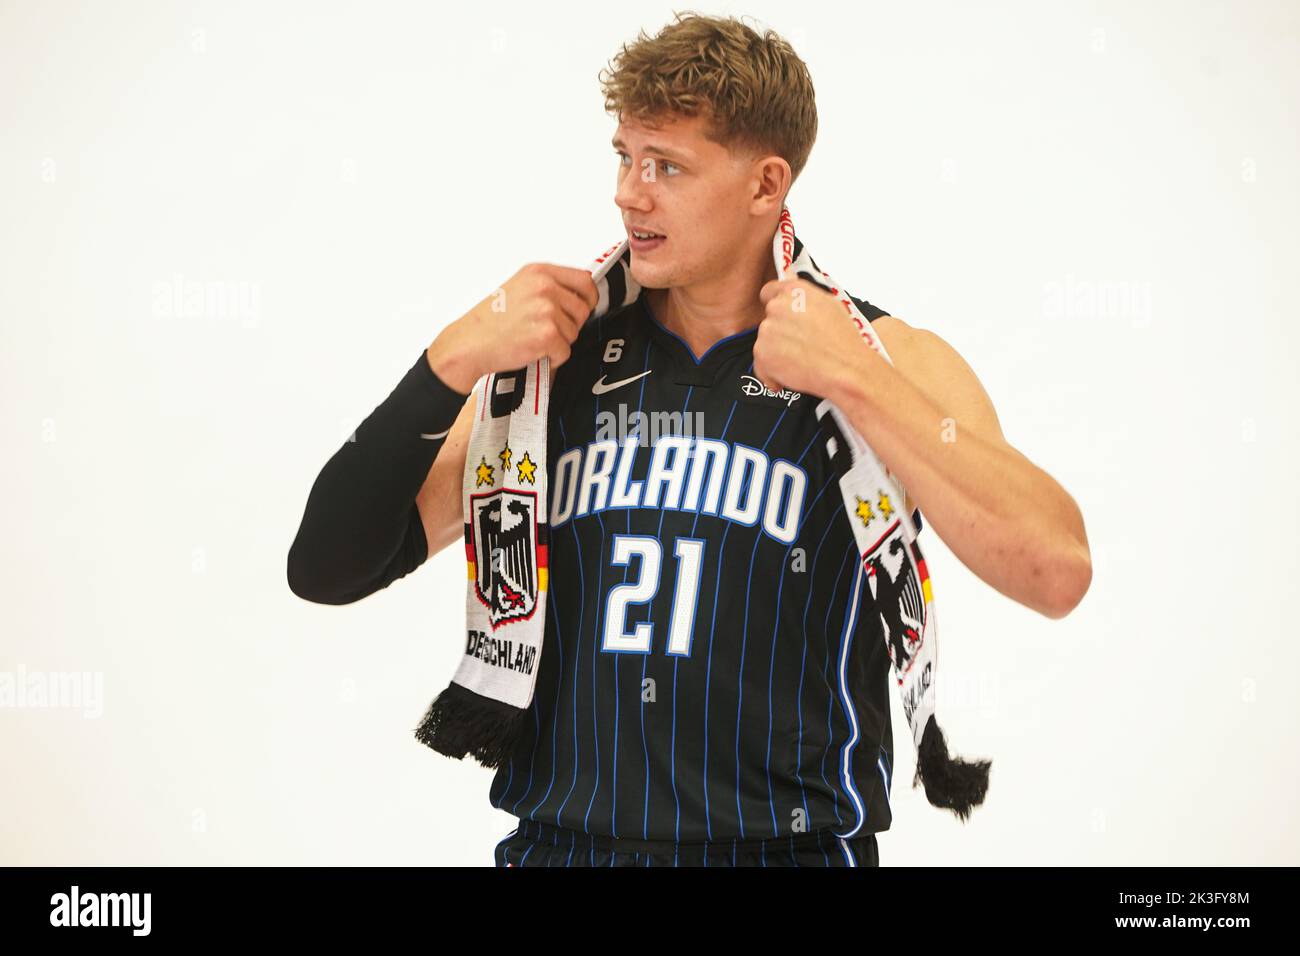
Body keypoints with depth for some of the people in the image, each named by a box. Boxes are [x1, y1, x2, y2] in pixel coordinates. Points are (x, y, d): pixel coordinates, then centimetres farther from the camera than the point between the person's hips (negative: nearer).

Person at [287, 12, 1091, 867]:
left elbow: (1058, 572, -21)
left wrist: (856, 379, -21)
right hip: (557, 844, 3)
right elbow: (327, 569, 0)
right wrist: (454, 361, -10)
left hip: (790, 846, -2)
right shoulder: (556, 357, 4)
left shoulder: (887, 363, -4)